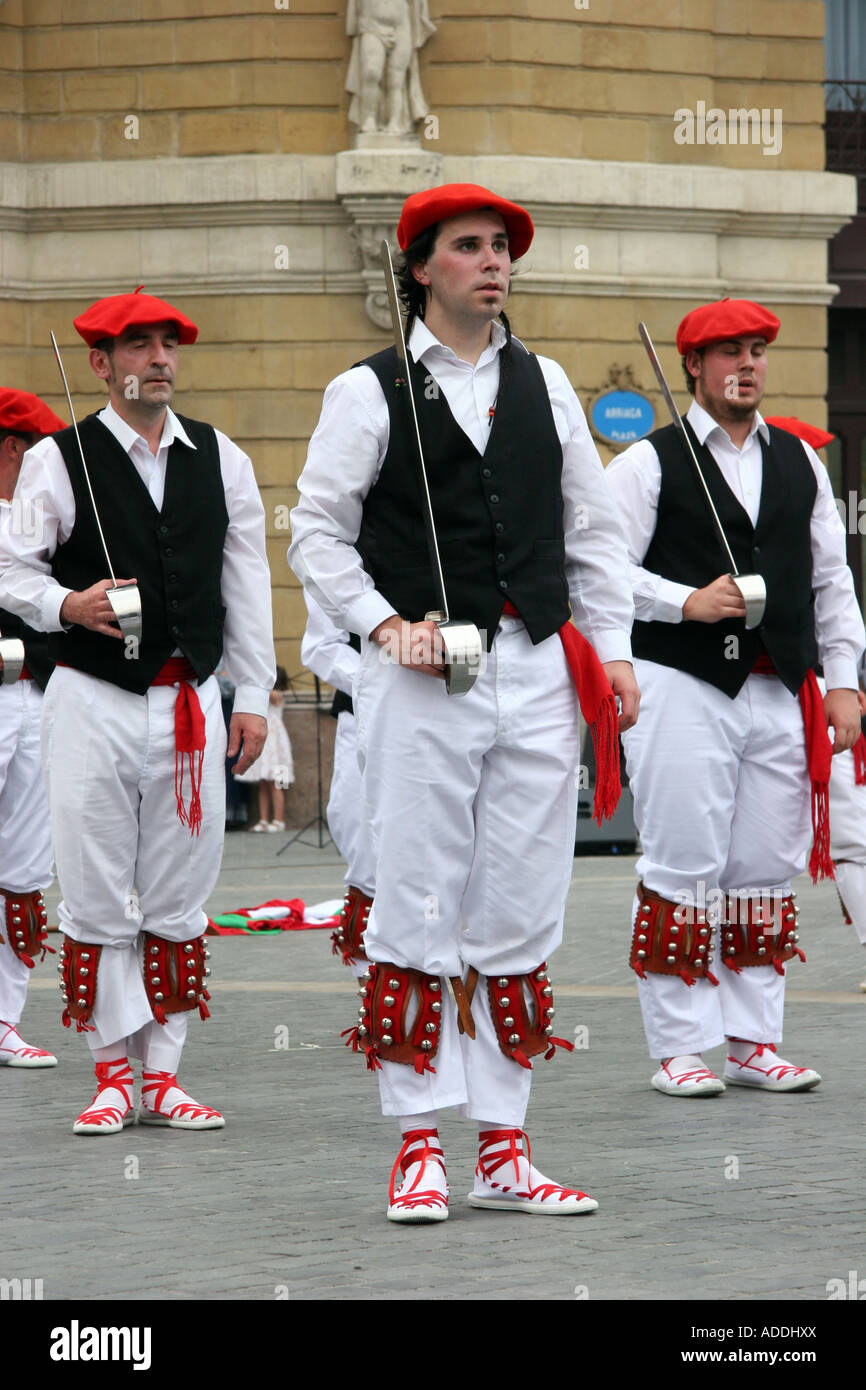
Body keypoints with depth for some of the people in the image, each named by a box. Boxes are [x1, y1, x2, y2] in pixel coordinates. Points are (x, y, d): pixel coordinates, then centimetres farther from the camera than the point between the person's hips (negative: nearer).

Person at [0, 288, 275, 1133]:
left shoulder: (220, 459, 11)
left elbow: (246, 581, 12)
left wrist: (252, 697, 9)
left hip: (191, 704, 3)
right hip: (92, 699, -3)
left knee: (179, 898, 3)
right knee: (97, 899, -2)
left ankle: (163, 1076, 9)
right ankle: (113, 1074, 5)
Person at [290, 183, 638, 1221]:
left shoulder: (545, 384, 14)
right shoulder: (369, 392, 2)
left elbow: (592, 530, 17)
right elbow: (316, 534, 1)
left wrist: (612, 649, 9)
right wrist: (386, 625, -10)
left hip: (537, 672, 4)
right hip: (419, 676, -4)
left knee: (521, 920, 4)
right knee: (417, 914, -3)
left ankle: (502, 1152, 8)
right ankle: (419, 1149, 2)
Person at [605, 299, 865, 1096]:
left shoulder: (801, 463, 16)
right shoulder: (649, 463, 1)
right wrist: (687, 603, -15)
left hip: (780, 693, 5)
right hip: (683, 690, -5)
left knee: (768, 872, 5)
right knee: (685, 871, -5)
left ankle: (755, 1040, 12)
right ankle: (680, 1047, -1)